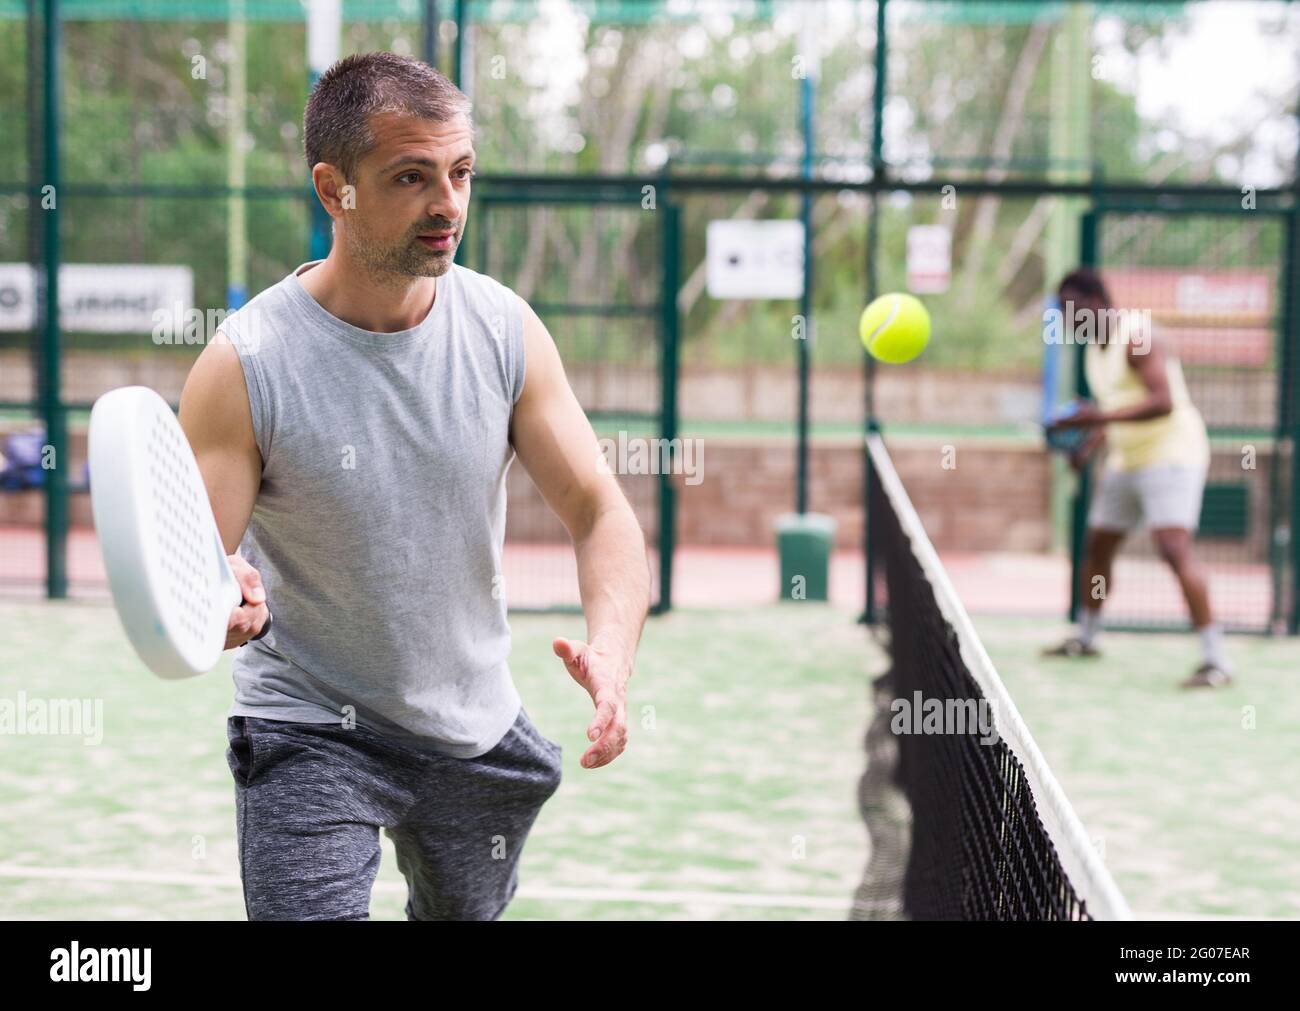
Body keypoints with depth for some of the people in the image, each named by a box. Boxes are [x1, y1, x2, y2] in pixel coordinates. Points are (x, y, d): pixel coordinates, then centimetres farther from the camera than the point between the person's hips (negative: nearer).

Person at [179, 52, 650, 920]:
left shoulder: (506, 329, -9)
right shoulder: (244, 366, -20)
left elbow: (600, 512, -9)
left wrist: (611, 649, -29)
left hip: (479, 733, 4)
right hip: (309, 736, -4)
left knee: (466, 911, 23)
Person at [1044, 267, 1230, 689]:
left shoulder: (1135, 337, -18)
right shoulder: (1093, 349, 11)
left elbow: (1163, 401, -28)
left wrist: (1099, 416, -31)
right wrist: (1087, 446, 5)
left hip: (1171, 453, -10)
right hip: (1127, 460, 10)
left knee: (1175, 549, -22)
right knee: (1097, 547, 15)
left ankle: (1215, 661, -23)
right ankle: (1086, 637, 36)